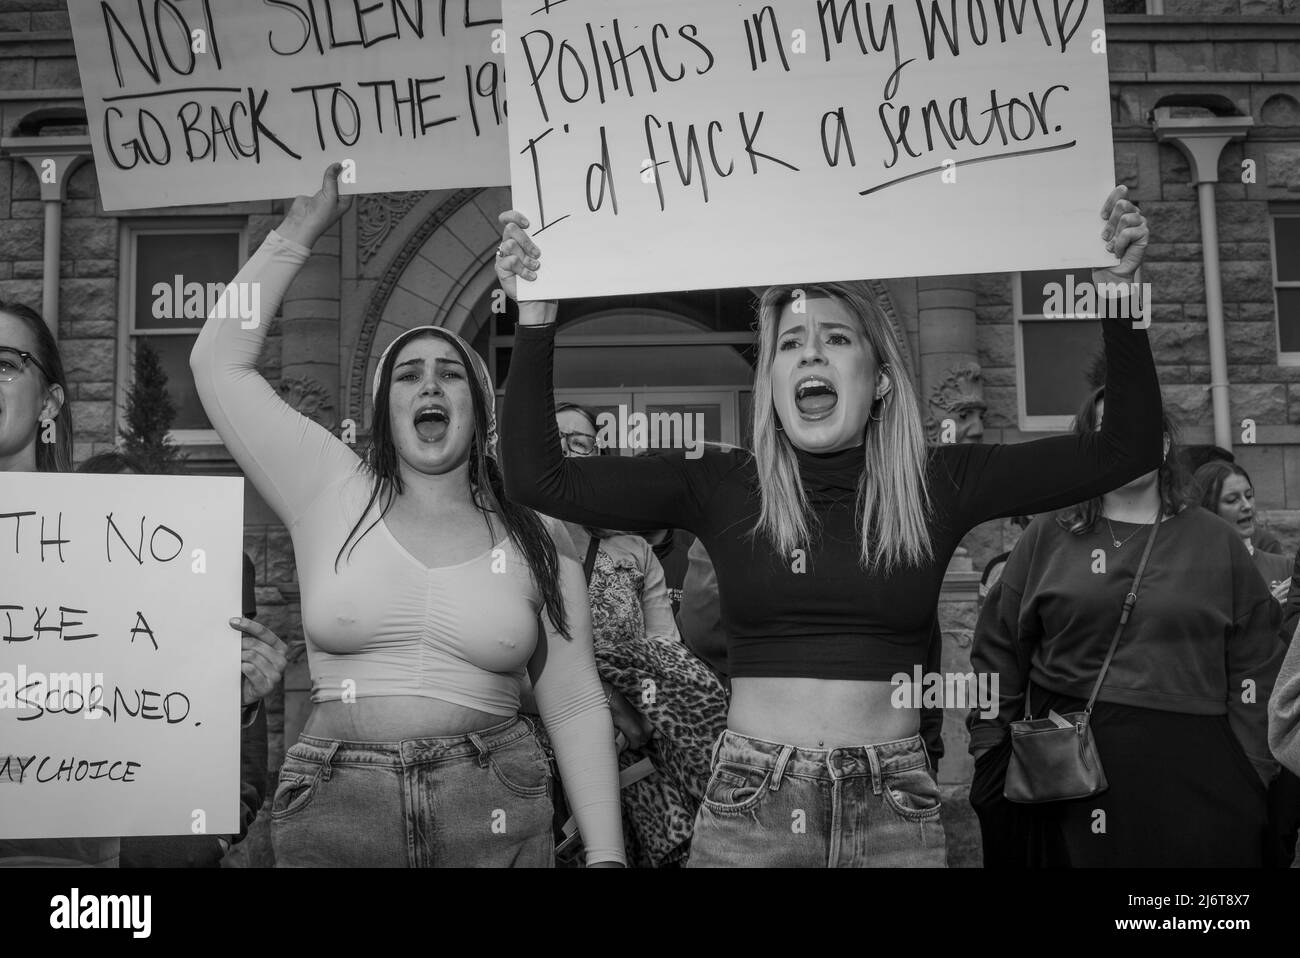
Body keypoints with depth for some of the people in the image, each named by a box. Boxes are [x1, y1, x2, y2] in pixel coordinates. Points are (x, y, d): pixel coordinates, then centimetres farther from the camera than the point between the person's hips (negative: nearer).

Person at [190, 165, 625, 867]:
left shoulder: (537, 543, 3)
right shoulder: (332, 494, 3)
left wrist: (605, 856, -4)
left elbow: (577, 710, 3)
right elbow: (219, 360, -1)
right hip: (330, 815, 1)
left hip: (495, 821, 0)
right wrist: (298, 233, 0)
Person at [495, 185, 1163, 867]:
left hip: (895, 811, 1)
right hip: (748, 808, 0)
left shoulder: (937, 483, 2)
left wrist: (1117, 291, -6)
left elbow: (1128, 447, 2)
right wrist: (535, 317, -10)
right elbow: (540, 478, -5)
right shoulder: (719, 487, 0)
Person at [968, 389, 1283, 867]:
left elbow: (1254, 667, 4)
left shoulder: (1215, 541, 7)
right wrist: (991, 761, 0)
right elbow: (999, 653, 4)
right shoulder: (1048, 536, 5)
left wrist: (1254, 780, -1)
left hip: (1194, 773, 1)